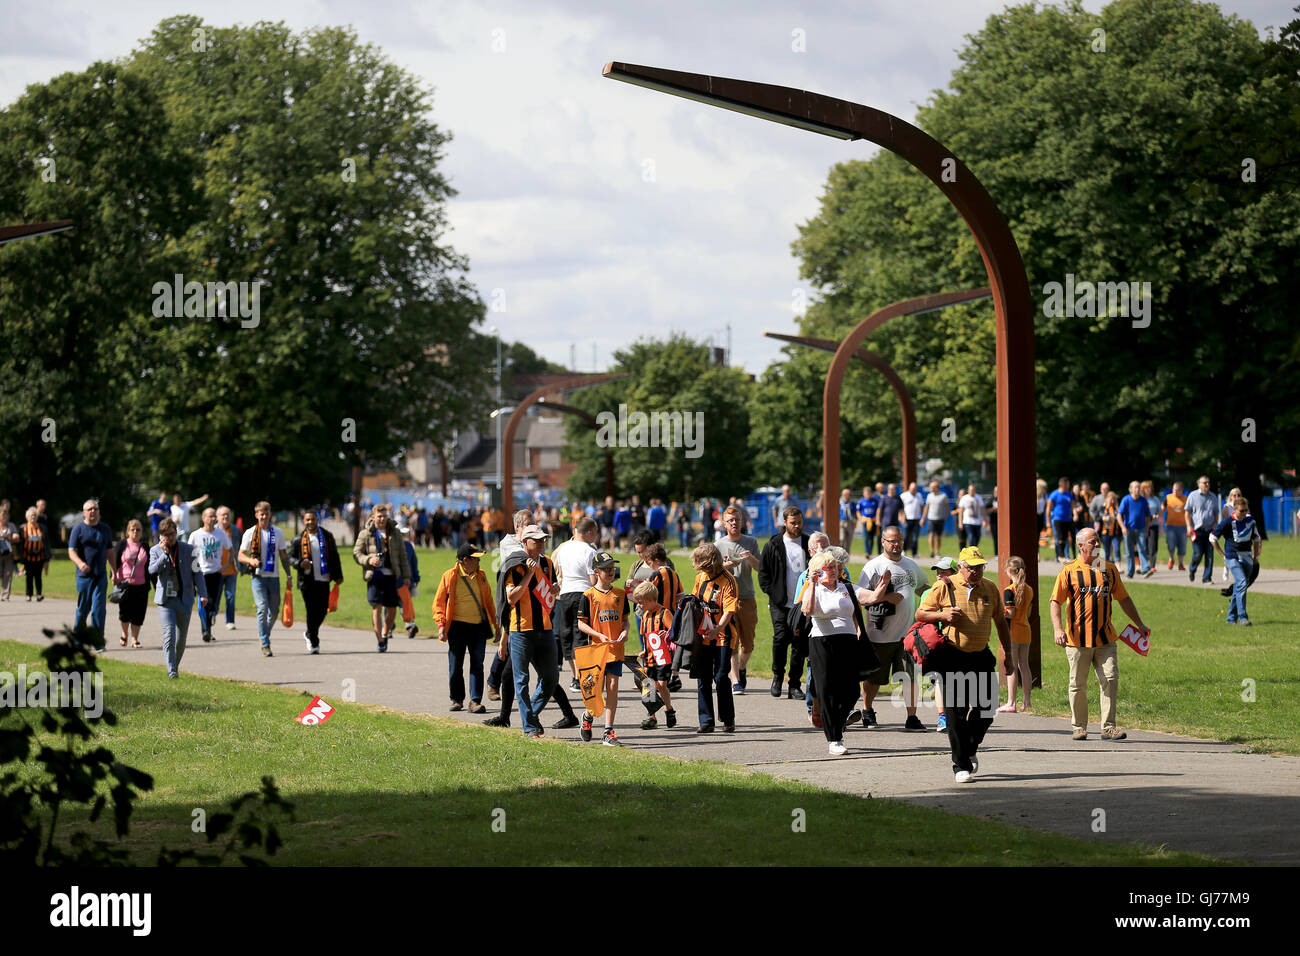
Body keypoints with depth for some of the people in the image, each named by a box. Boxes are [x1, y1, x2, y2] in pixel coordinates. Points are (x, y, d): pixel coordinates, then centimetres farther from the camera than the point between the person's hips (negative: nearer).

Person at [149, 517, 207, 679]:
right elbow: (152, 570, -12)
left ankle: (175, 666, 26)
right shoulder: (155, 551, 3)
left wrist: (202, 594, -5)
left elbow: (196, 572, 5)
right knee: (169, 636, -15)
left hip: (185, 600, 2)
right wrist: (165, 554, -19)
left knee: (181, 639, 9)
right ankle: (171, 672, -16)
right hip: (165, 601, -2)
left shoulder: (187, 549, 4)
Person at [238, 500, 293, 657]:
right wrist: (251, 560, -18)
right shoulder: (250, 533, 1)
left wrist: (288, 576, 8)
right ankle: (265, 645, -12)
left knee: (274, 611, 6)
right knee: (262, 609, -14)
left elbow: (283, 555, 14)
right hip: (258, 577, -3)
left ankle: (263, 634, 33)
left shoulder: (277, 532, 9)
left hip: (273, 576, 3)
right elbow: (240, 556, 3)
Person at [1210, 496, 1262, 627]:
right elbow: (1213, 538, -1)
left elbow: (1256, 539, 22)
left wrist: (1256, 556, 15)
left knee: (1239, 587, 7)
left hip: (1247, 558, 5)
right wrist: (1223, 555, -1)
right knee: (1242, 583, -21)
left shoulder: (1250, 521, 5)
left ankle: (1231, 617, 18)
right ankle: (1242, 617, -22)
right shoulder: (1228, 522, -9)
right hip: (1233, 557, -5)